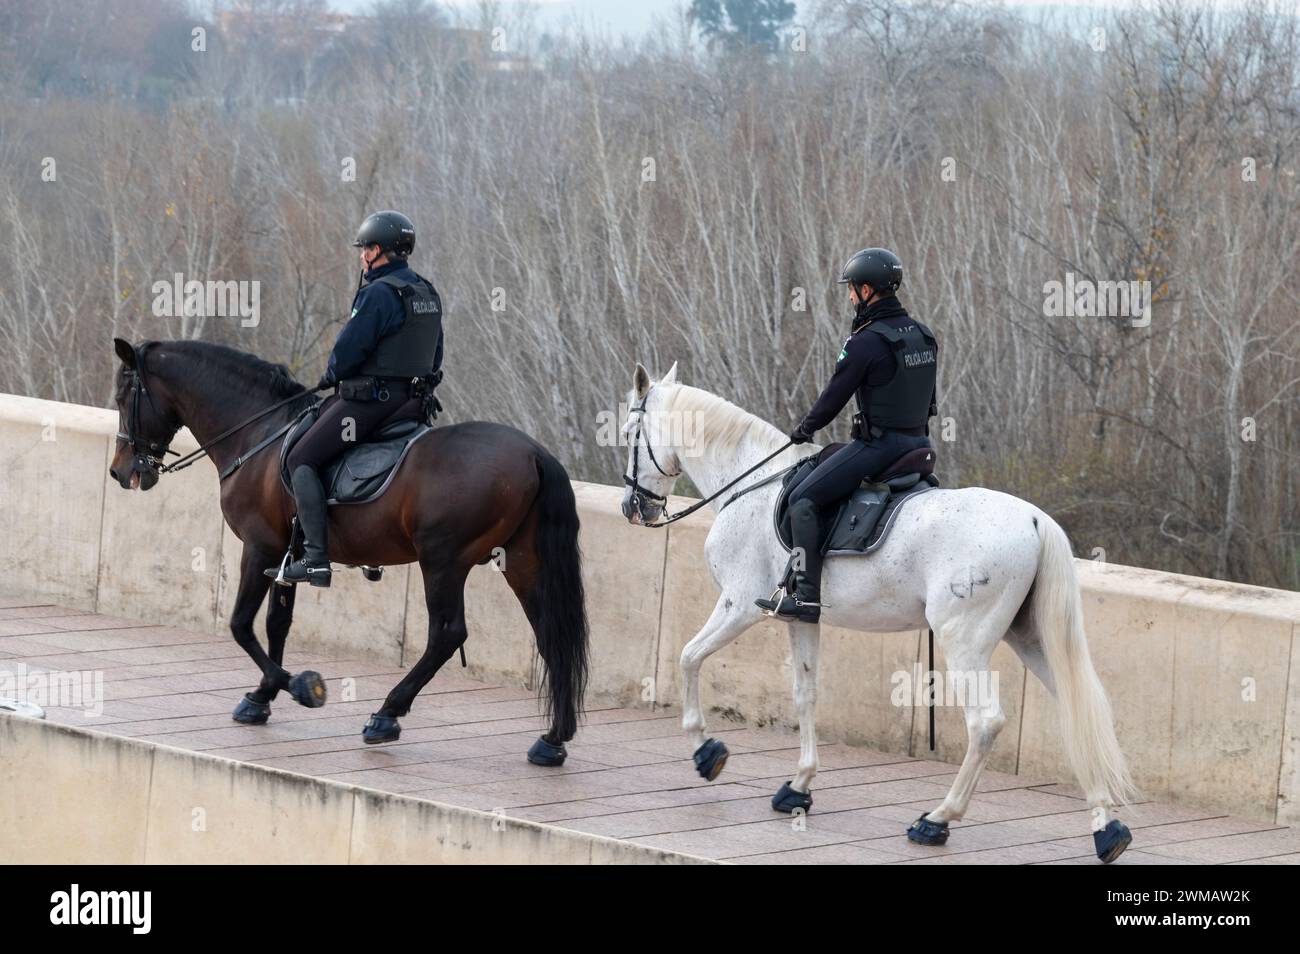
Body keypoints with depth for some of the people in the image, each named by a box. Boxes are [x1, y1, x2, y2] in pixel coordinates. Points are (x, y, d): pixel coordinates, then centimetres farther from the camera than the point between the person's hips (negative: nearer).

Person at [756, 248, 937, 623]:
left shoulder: (865, 342, -16)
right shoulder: (924, 337, 9)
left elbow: (834, 397, -9)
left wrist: (804, 430, 8)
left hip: (878, 444, -9)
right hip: (918, 442, 9)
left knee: (803, 499, -8)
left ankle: (807, 597, -15)